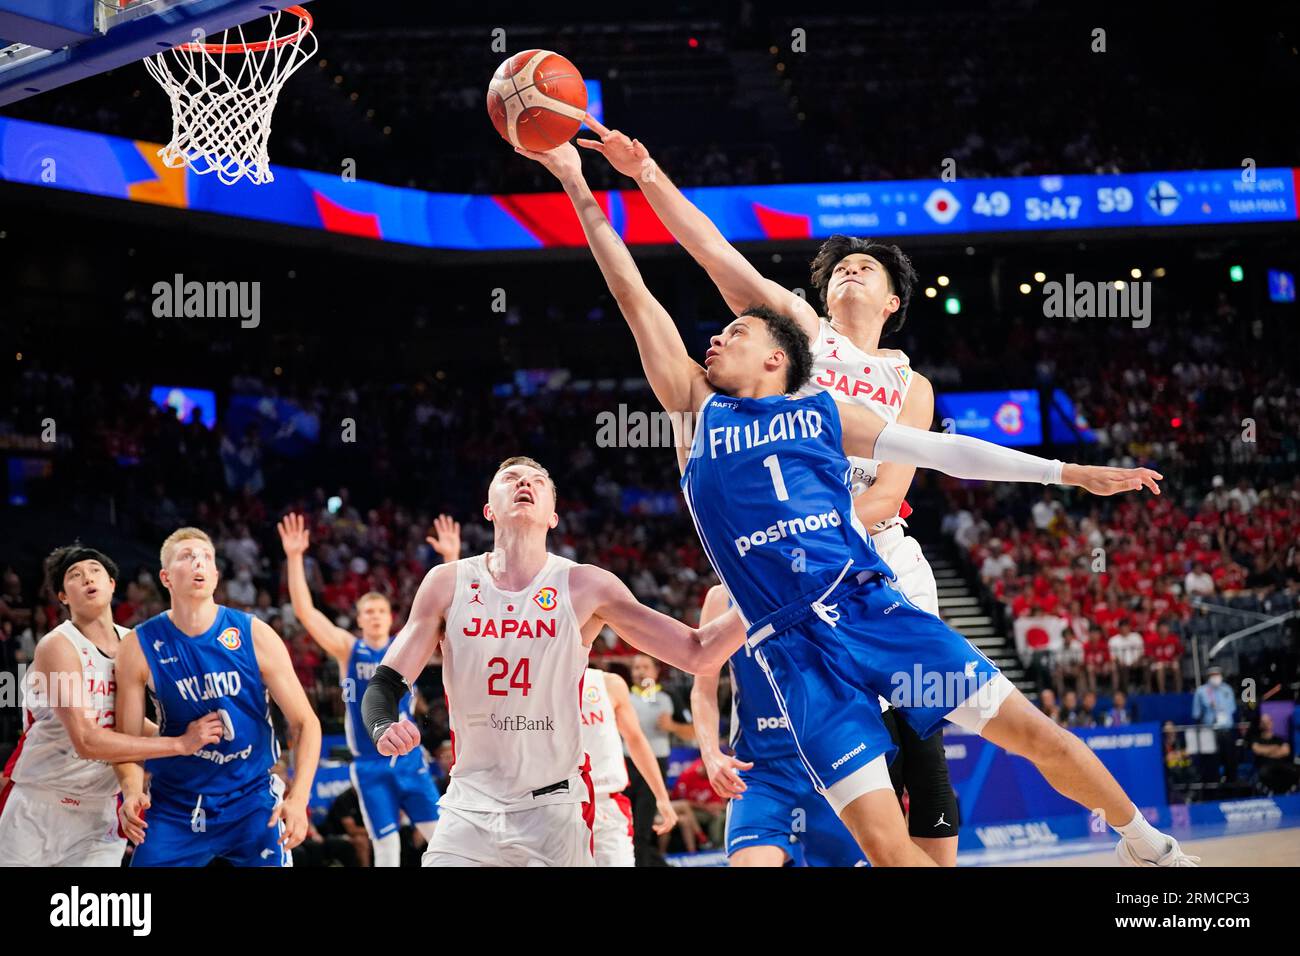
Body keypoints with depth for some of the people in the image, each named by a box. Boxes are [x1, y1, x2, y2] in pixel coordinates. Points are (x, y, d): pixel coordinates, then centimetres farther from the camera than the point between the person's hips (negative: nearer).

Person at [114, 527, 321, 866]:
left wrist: (298, 798, -19)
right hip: (174, 807, 0)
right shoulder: (140, 647, -8)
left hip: (252, 800, 0)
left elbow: (304, 723, -5)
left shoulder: (254, 635, -9)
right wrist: (132, 791, -24)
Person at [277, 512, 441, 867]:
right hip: (371, 767, -1)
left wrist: (451, 560, -17)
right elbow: (304, 611, -9)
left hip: (410, 760, 1)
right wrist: (295, 558, -18)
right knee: (387, 848, 0)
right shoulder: (348, 649, 0)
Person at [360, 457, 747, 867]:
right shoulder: (447, 584, 0)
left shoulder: (585, 587, -4)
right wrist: (384, 729, -23)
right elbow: (385, 684, 0)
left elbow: (695, 653, -4)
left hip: (555, 811, -1)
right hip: (469, 809, 1)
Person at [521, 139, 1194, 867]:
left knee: (1033, 732, -3)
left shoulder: (823, 413, 14)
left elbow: (942, 451, 14)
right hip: (796, 649, 0)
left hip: (875, 608, 1)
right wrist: (579, 190, 8)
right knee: (886, 844, -13)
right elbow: (634, 296, 11)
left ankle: (1145, 844, 19)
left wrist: (1069, 473, 11)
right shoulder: (696, 410, 14)